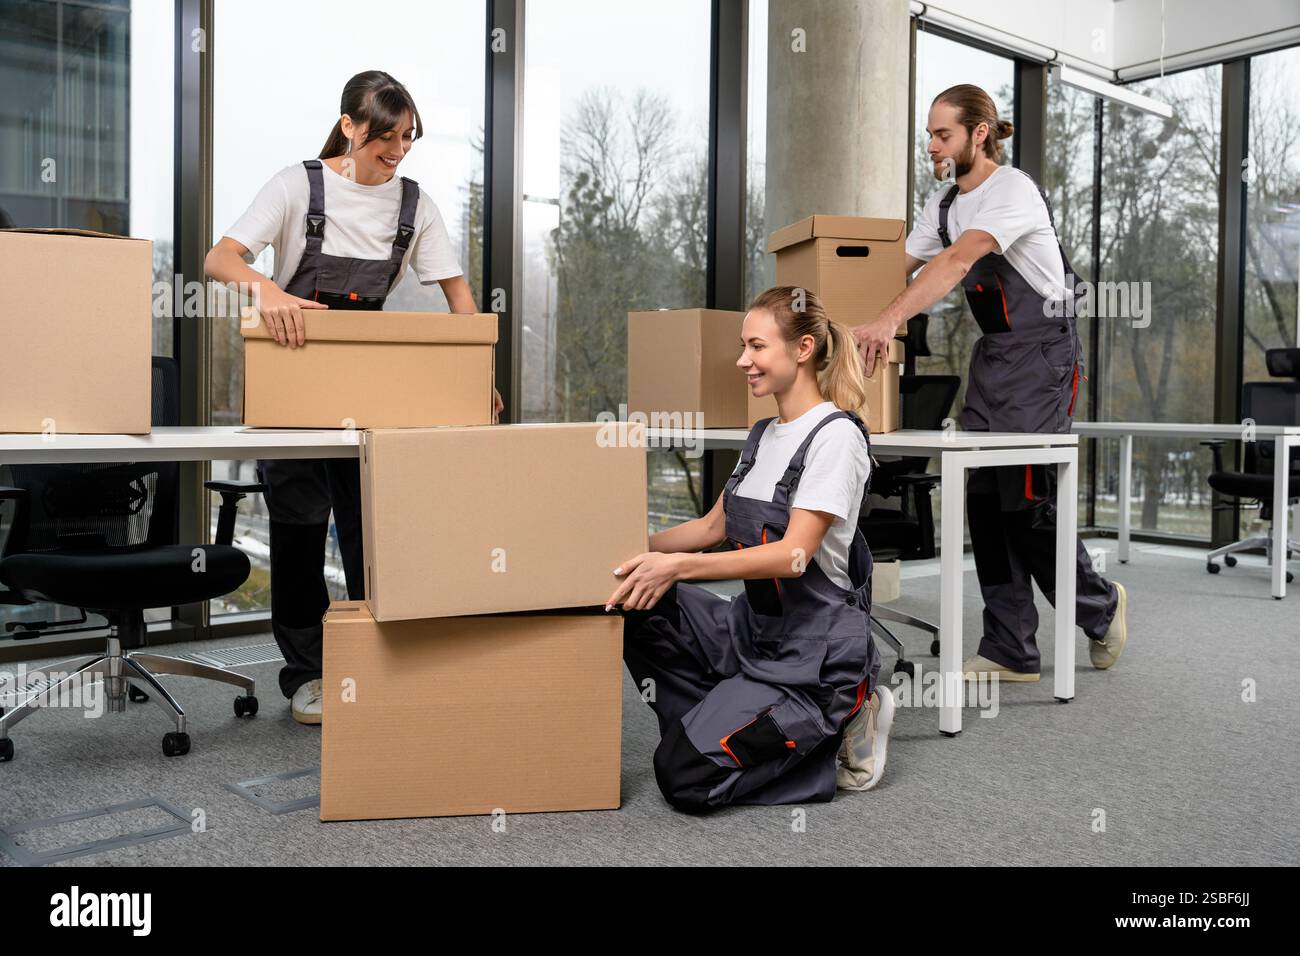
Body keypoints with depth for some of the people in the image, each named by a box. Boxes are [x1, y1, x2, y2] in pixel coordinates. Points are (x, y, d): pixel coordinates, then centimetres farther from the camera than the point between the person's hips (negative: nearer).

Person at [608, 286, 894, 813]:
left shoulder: (836, 434, -15)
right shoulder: (763, 434, 11)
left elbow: (794, 555, -24)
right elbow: (714, 526, 17)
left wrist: (679, 565, -32)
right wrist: (639, 550, 4)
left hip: (817, 647, -8)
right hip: (754, 624, 8)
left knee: (687, 779, -15)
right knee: (640, 603, -12)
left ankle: (836, 730, 3)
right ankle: (727, 725, 2)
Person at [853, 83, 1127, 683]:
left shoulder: (1012, 190, -16)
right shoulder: (944, 204, 11)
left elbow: (957, 260, -32)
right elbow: (900, 266, 10)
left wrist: (890, 321, -45)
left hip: (1041, 352, -8)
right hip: (990, 353, 8)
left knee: (1029, 500, -10)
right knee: (986, 499, 2)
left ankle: (1101, 606, 19)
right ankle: (1010, 653, 8)